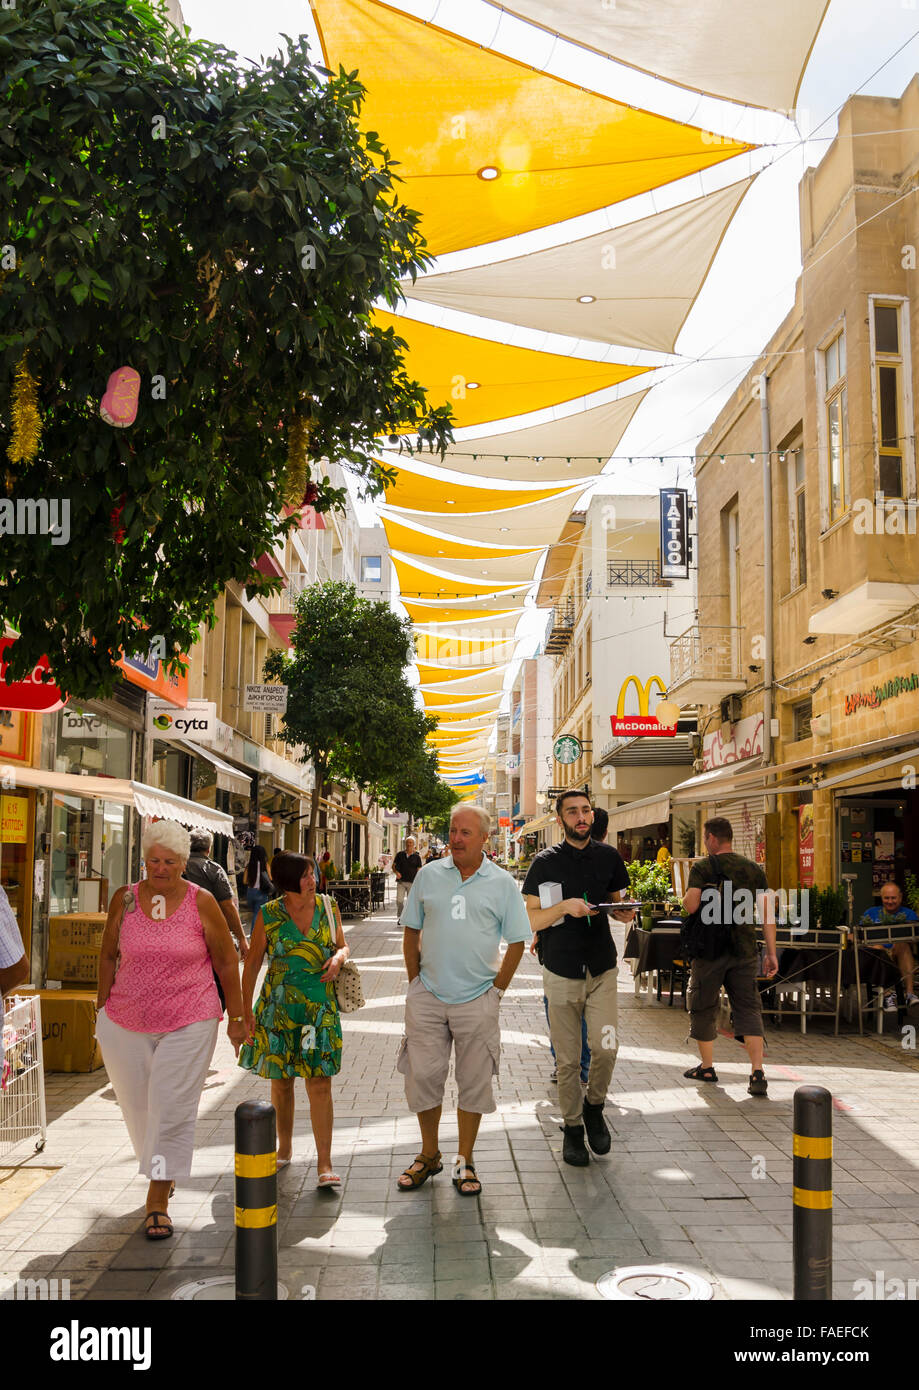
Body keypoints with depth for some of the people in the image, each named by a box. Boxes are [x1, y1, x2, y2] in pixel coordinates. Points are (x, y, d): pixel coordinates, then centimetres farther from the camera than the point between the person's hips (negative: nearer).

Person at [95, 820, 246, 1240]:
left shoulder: (201, 902, -6)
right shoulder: (125, 899, -1)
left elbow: (226, 962, 1)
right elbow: (108, 955, 10)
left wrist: (235, 1017, 3)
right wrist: (102, 1007, 9)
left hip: (188, 1024, -3)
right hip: (126, 1024, 3)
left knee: (172, 1108, -5)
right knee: (137, 1105, 13)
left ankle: (158, 1201, 5)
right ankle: (163, 1170, 39)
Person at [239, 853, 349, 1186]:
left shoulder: (328, 907, 3)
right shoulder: (268, 915, -3)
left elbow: (343, 945, 16)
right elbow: (252, 963, 3)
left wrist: (338, 957, -8)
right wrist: (245, 1010, 0)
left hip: (320, 1008, 0)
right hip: (279, 1008, 0)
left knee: (320, 1084, -5)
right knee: (281, 1081, 11)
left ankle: (324, 1163, -3)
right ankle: (284, 1149, 31)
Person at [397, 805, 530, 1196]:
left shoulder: (502, 883, 0)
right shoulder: (428, 875, 5)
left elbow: (516, 942, 4)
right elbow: (411, 932, 10)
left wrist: (497, 989, 0)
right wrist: (416, 982, 5)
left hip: (477, 1000, -1)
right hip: (427, 997, 1)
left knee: (474, 1082, 6)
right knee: (422, 1076, 4)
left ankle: (465, 1162, 20)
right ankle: (429, 1156, 23)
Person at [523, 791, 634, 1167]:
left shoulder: (608, 857, 7)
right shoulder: (546, 862, -3)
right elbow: (529, 920, -4)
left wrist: (624, 911, -5)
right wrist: (565, 906, -20)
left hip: (602, 969, 2)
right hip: (561, 971, -2)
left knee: (606, 1048, -9)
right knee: (567, 1059, 3)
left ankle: (594, 1107, 19)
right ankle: (572, 1128, 21)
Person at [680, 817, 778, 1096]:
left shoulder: (702, 868, -6)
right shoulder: (754, 869, 6)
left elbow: (691, 905, -18)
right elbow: (767, 912, 3)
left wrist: (684, 898, 6)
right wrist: (771, 953, 5)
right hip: (744, 948, 3)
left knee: (703, 1007, 12)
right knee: (748, 1008, 4)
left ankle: (706, 1067, 22)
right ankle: (757, 1073, -7)